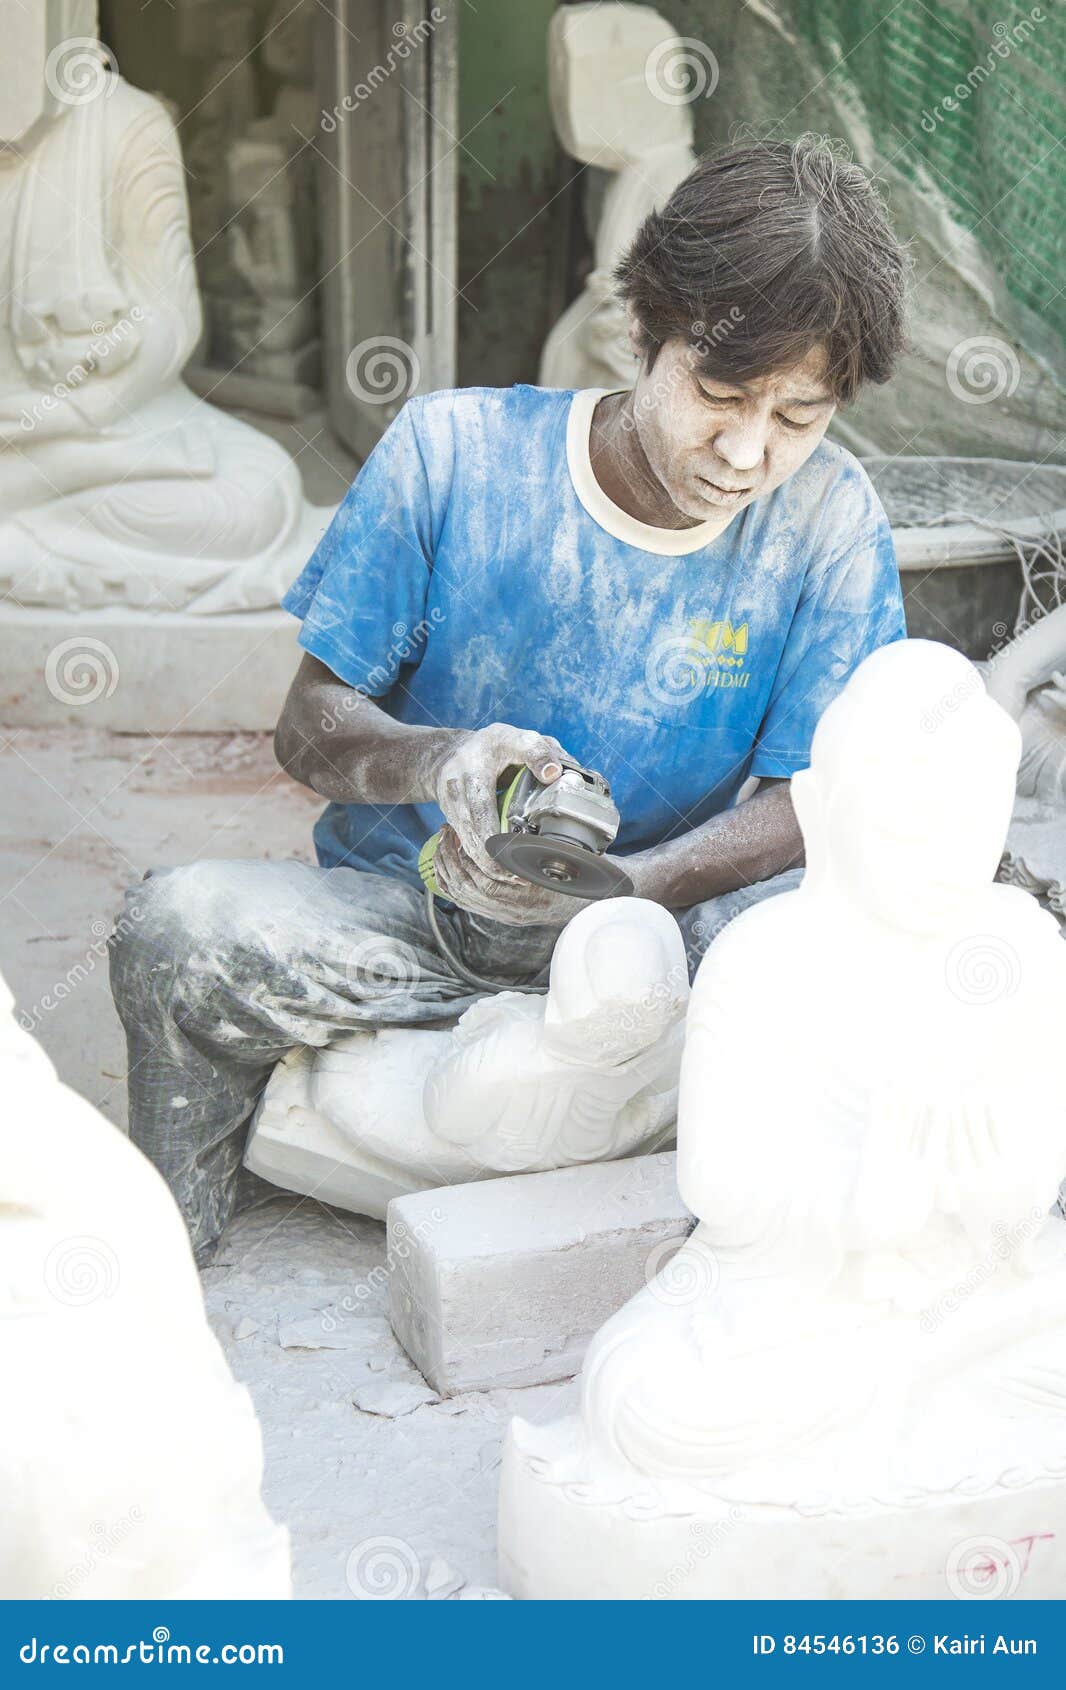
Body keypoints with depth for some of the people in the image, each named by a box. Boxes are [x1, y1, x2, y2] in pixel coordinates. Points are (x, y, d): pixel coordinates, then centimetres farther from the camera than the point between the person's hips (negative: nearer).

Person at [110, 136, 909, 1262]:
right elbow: (311, 723, -7)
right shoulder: (452, 453, -11)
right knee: (181, 926, -30)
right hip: (406, 914, 0)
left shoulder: (827, 521, -9)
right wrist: (434, 761, -31)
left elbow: (803, 801, -9)